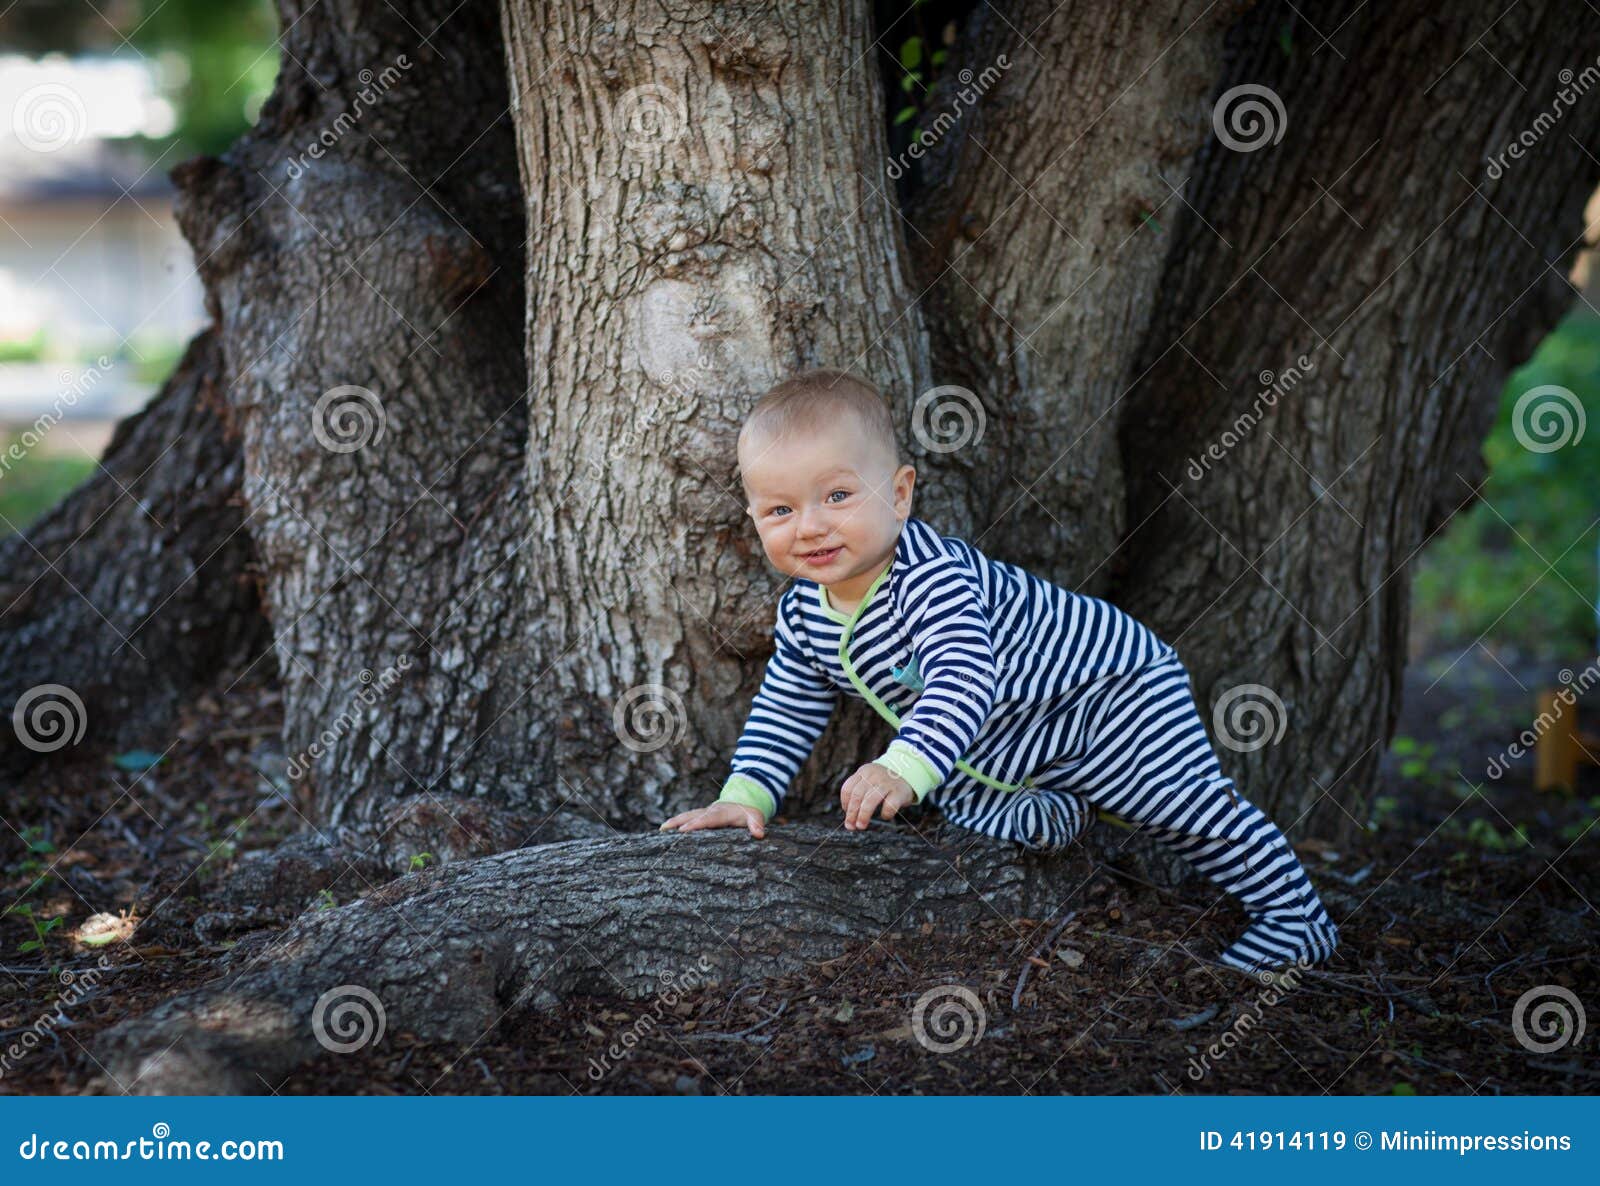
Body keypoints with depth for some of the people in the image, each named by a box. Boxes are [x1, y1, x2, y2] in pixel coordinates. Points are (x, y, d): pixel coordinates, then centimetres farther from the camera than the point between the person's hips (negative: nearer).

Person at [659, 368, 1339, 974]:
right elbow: (785, 713, 5)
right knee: (967, 807, -14)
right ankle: (1058, 810, 11)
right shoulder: (803, 614, -10)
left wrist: (903, 769, -62)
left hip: (1109, 683, -7)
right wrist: (747, 795, -8)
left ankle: (1294, 916, 6)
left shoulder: (929, 573, -35)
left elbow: (963, 682, -49)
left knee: (1185, 802, -10)